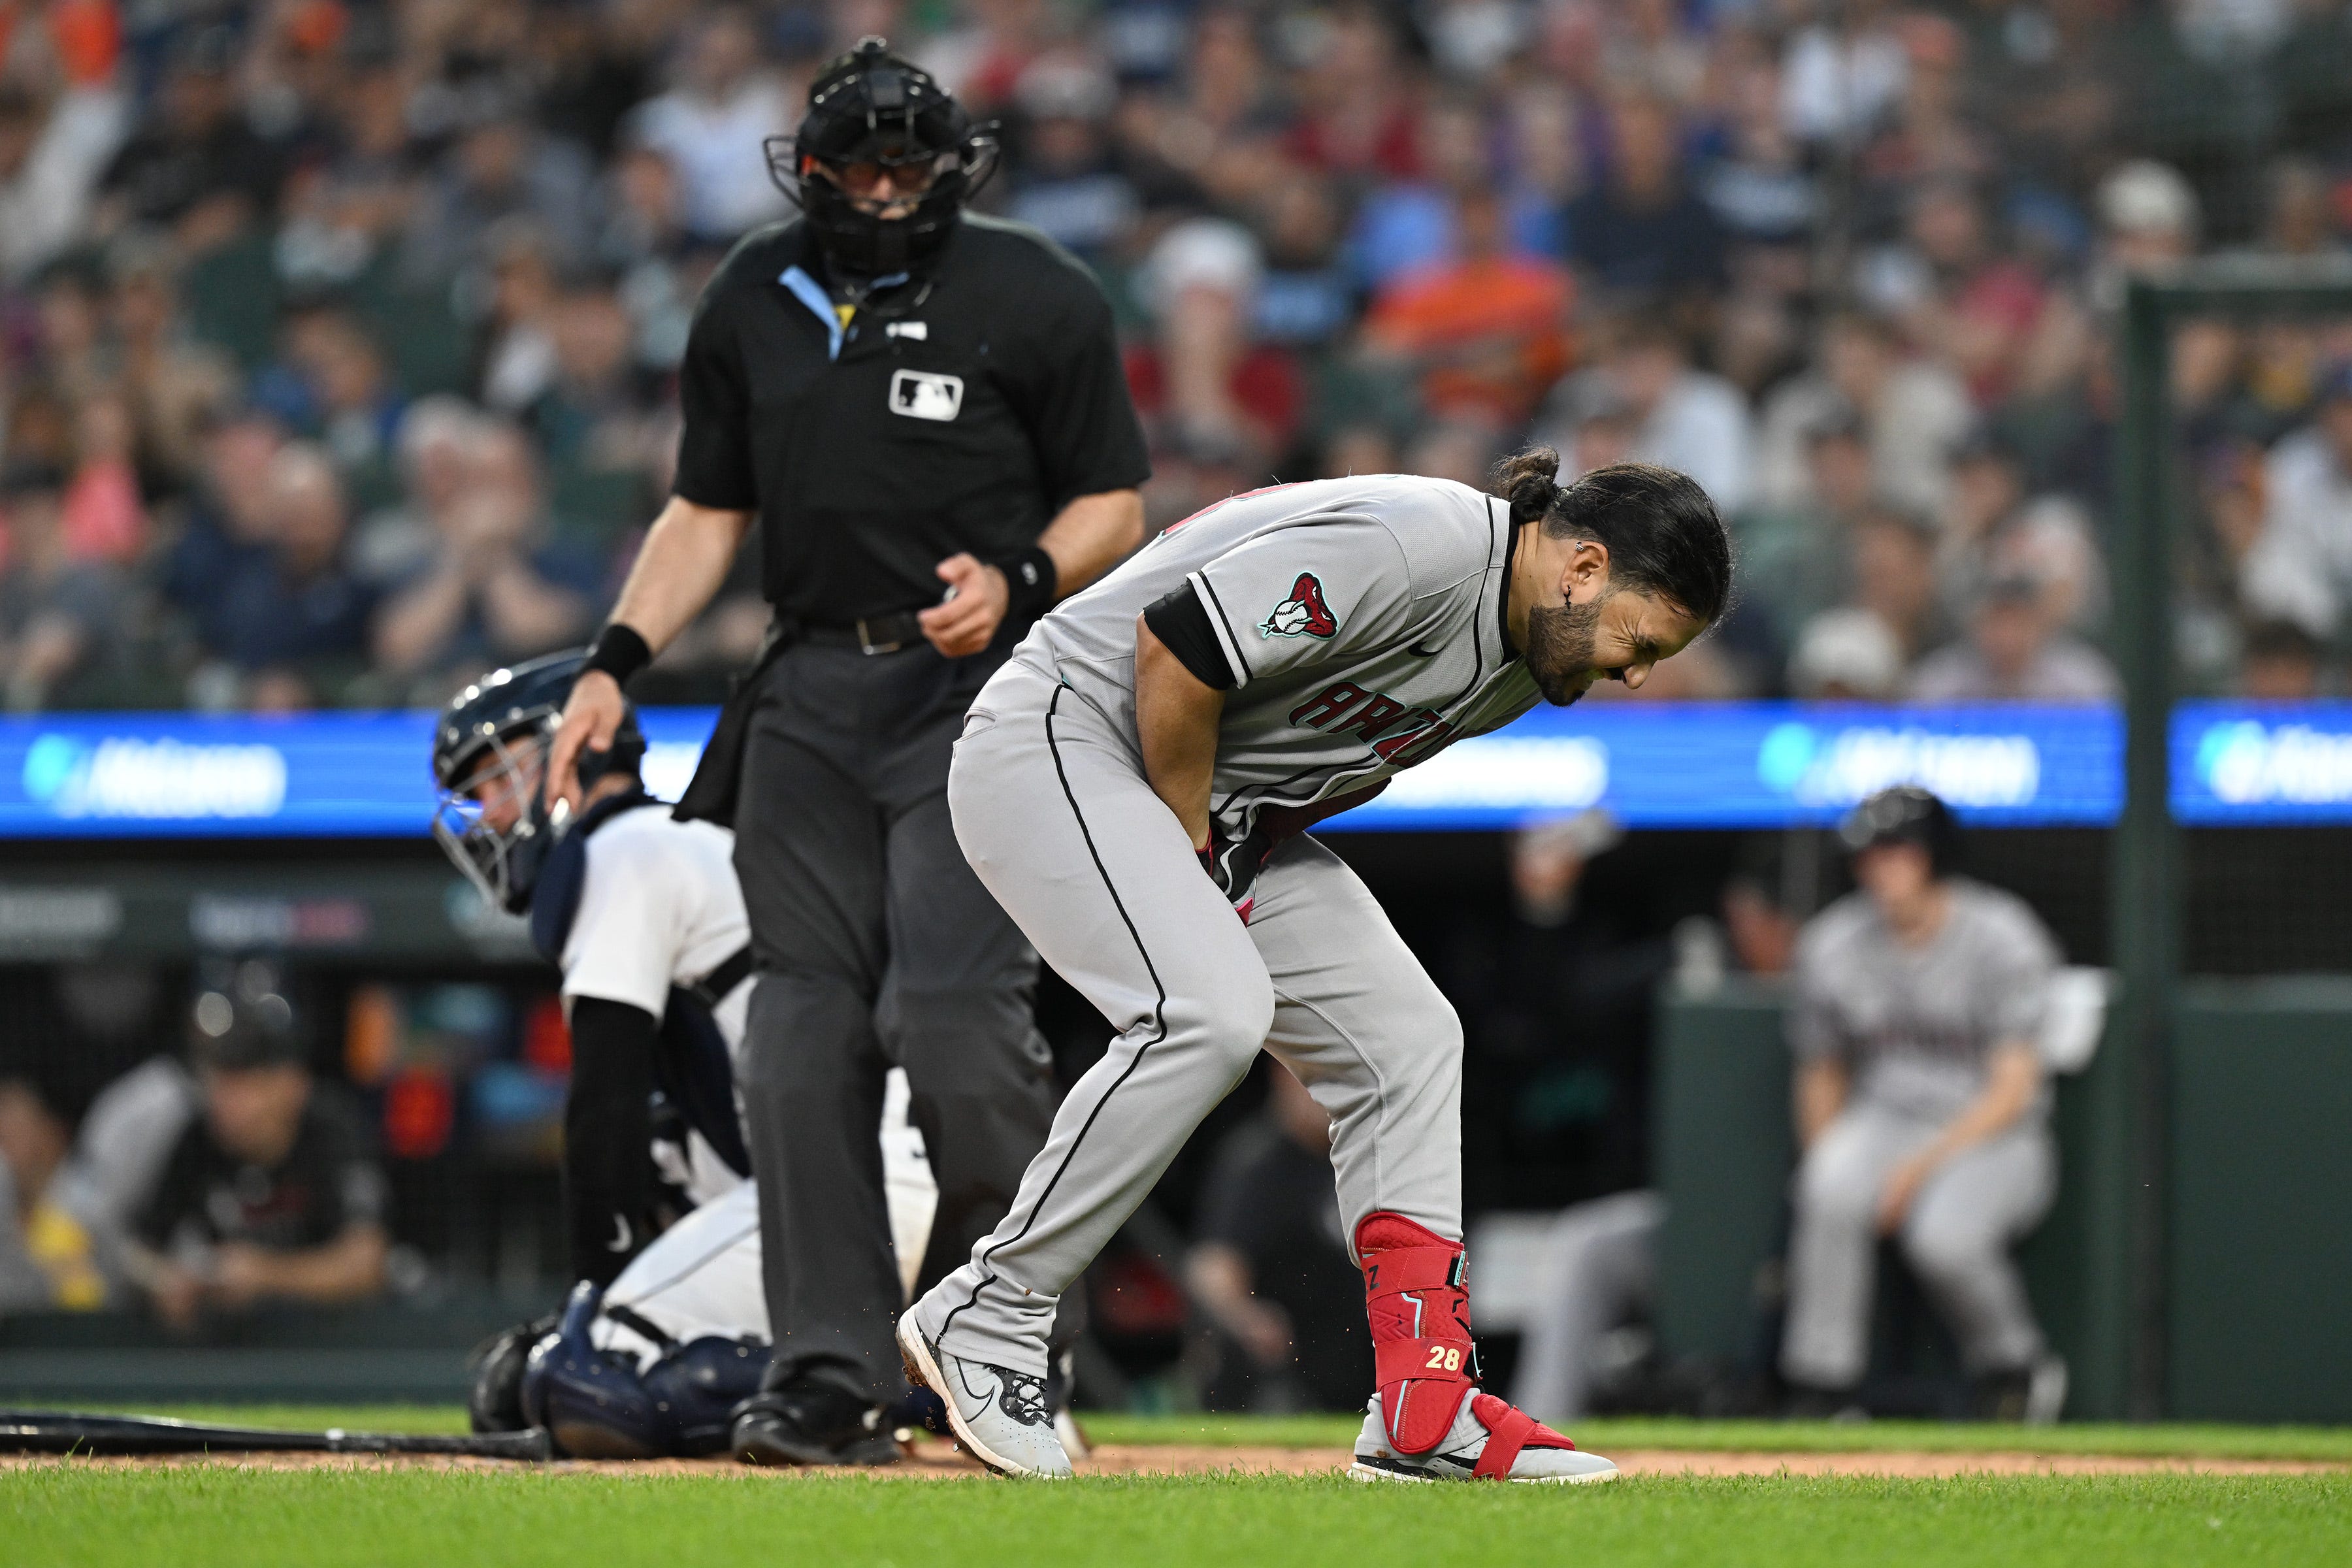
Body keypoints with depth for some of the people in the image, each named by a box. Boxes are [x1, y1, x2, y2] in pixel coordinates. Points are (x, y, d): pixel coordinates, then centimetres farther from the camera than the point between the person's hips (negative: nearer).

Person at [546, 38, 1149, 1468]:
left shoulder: (1038, 301, -1)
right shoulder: (752, 305, 12)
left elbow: (1114, 505, 3)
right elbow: (708, 510, 17)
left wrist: (1017, 582, -16)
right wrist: (620, 658, 4)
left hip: (978, 692, -5)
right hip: (810, 693, 5)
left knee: (950, 1015, -16)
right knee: (804, 1032, 1)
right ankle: (829, 1372, 5)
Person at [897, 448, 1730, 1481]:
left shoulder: (1522, 665, 5)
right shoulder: (1416, 545, -26)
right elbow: (1174, 644, -26)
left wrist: (1231, 865, 0)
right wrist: (1192, 861, -17)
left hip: (1230, 812, 10)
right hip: (1060, 744, -10)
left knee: (1405, 1036, 0)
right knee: (1211, 1009, -28)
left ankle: (1426, 1413, 0)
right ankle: (986, 1315, -16)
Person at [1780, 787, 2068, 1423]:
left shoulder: (2003, 938, -10)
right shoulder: (1832, 944, 2)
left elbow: (2013, 1090, -13)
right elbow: (1821, 1077, 12)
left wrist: (1923, 1165, -22)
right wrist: (1826, 1170, -5)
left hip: (1993, 1136, -3)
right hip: (1885, 1123, 3)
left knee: (1944, 1234, -35)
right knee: (1833, 1186, -33)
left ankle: (2015, 1368, -4)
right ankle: (1820, 1389, -26)